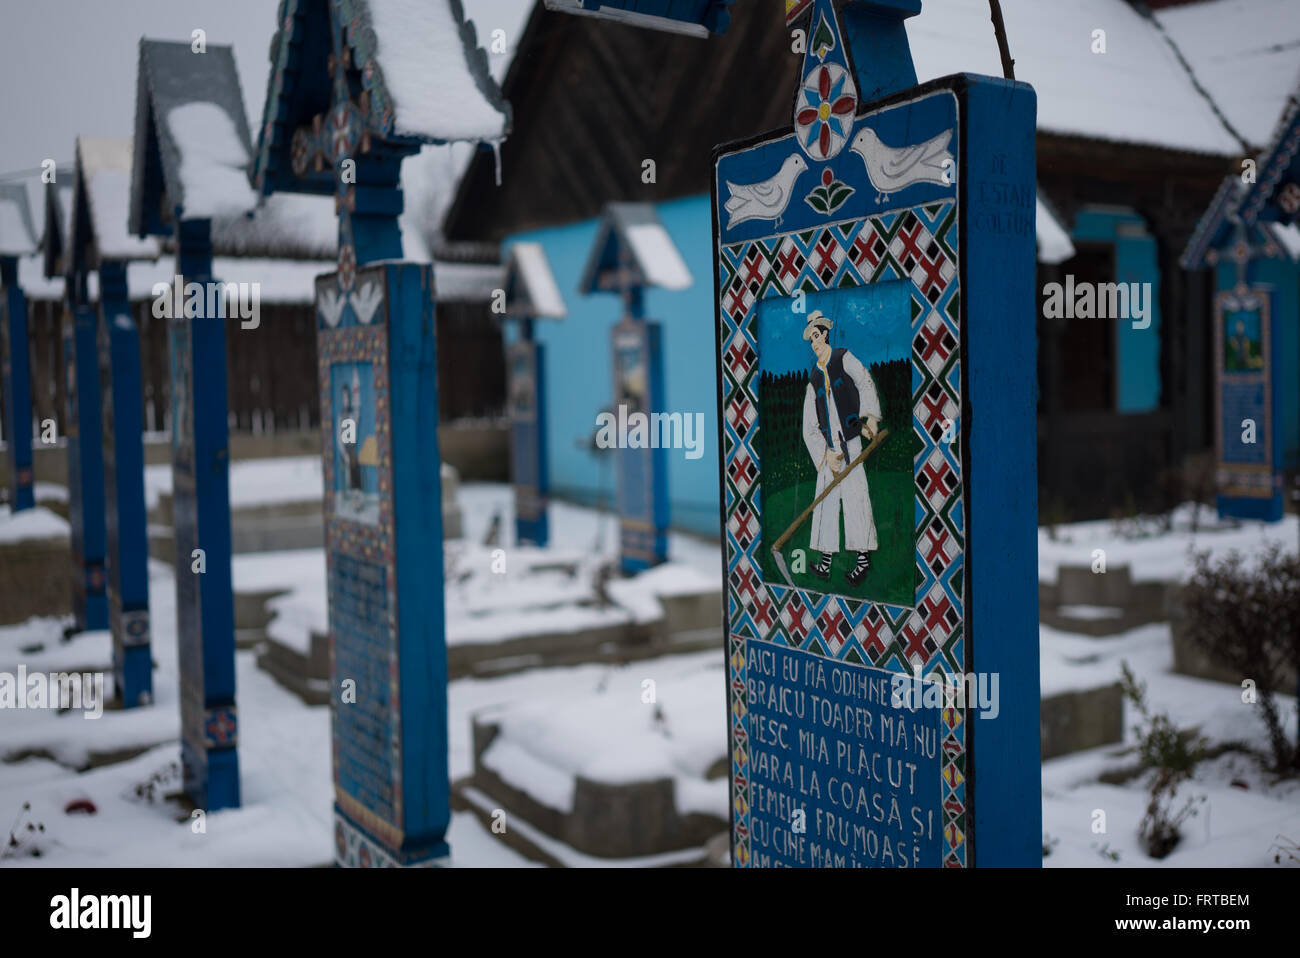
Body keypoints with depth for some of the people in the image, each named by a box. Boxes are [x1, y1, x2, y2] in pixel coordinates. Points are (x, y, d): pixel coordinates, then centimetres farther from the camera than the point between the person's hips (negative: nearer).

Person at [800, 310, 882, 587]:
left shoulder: (844, 359, 3)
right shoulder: (813, 380, 15)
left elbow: (866, 383, -13)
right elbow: (809, 428, 10)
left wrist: (870, 417, -28)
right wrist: (826, 454, -4)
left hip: (850, 442, -5)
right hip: (827, 448, 5)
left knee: (855, 496, -11)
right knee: (825, 499, 5)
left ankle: (864, 558, -7)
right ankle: (825, 560, 11)